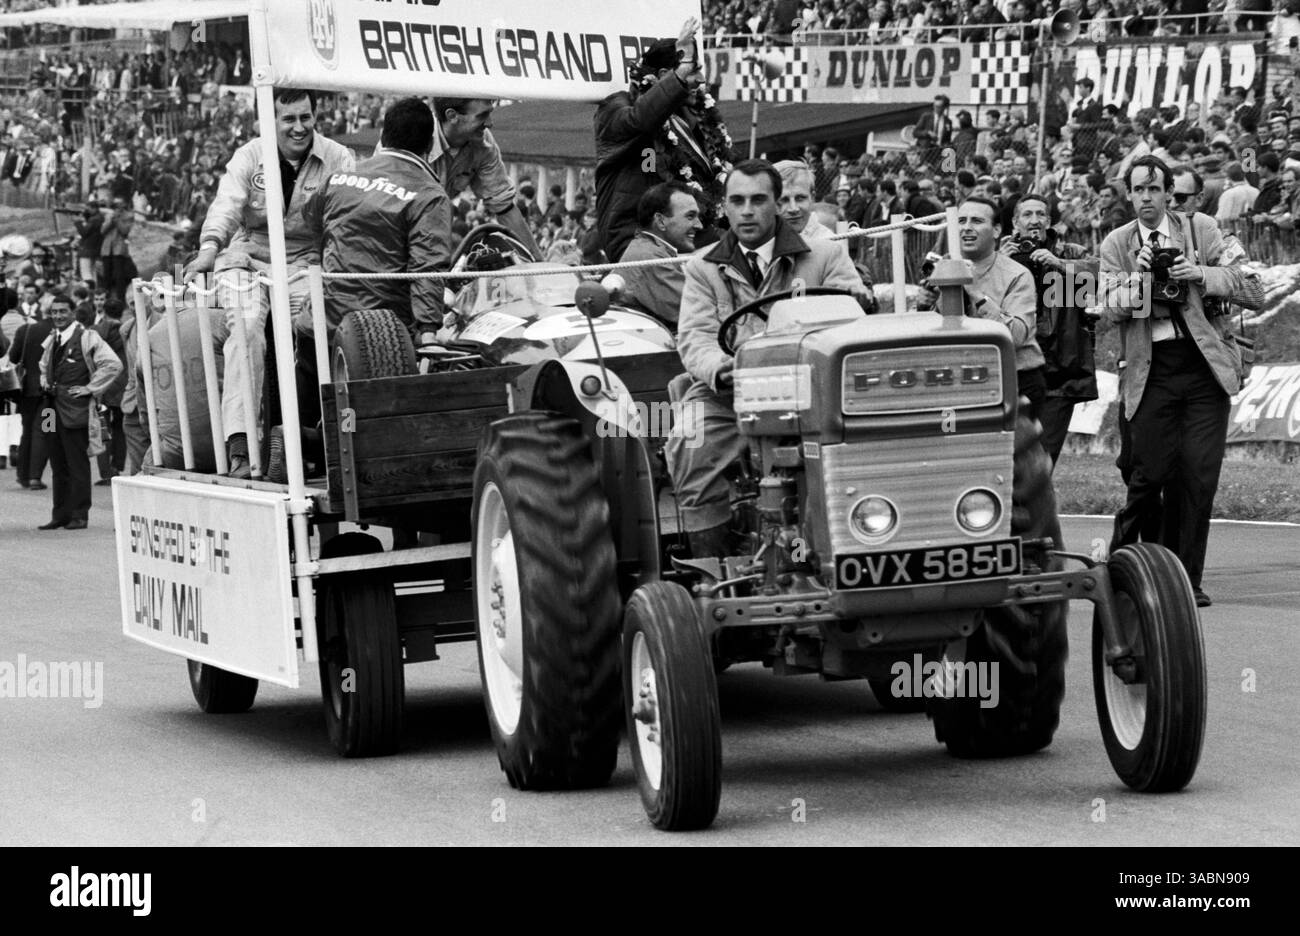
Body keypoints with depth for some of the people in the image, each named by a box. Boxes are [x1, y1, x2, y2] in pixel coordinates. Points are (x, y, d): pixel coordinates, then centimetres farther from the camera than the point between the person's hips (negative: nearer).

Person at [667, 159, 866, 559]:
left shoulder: (825, 256, 12)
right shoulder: (703, 268, 16)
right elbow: (695, 338, 4)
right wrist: (720, 368, -19)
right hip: (725, 393, 1)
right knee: (689, 450, -28)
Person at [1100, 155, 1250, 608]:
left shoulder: (1201, 228, 9)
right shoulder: (1116, 244, 8)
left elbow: (1235, 279, 4)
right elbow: (1110, 310, 0)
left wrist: (1199, 274, -14)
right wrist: (1137, 276, -17)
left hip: (1204, 364, 1)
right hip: (1151, 368, -1)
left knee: (1199, 475, -3)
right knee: (1151, 472, -6)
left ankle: (1187, 581, 5)